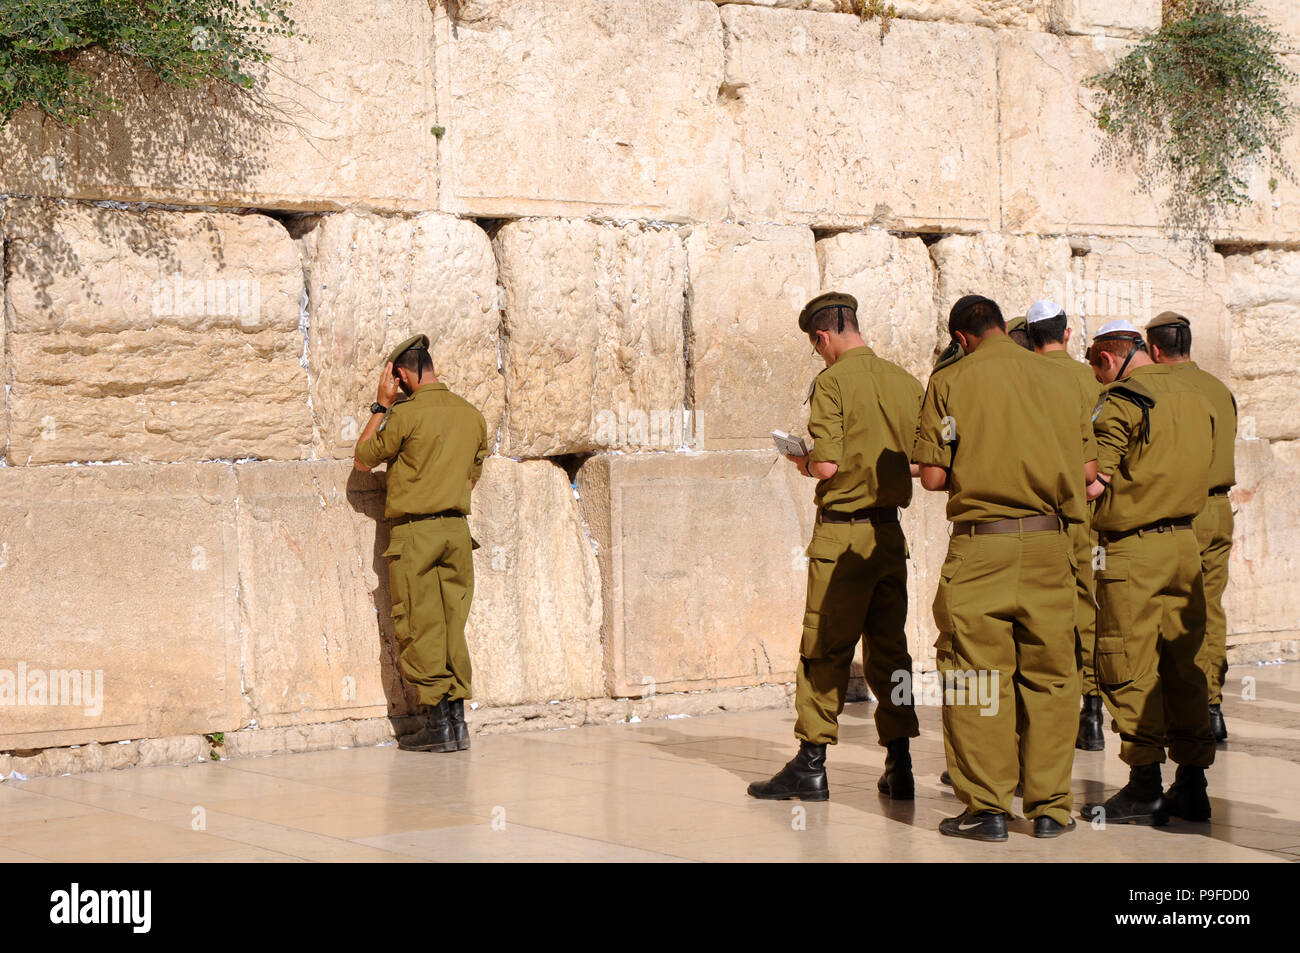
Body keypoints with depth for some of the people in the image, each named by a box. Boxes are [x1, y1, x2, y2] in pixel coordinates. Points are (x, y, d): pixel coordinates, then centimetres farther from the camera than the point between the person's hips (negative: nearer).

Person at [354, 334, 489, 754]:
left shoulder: (407, 414, -12)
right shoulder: (471, 414, 7)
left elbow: (363, 459, 1)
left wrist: (381, 406, 6)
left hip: (414, 531, -6)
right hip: (457, 528, 6)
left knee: (419, 629, -1)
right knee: (452, 626, 9)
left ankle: (437, 723, -3)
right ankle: (456, 719, 8)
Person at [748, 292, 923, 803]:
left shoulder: (832, 382, -11)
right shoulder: (905, 381, 7)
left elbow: (827, 465, -18)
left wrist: (801, 461, 3)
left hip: (842, 534, -6)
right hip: (890, 531, 6)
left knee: (824, 650, 1)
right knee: (888, 648, 10)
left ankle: (811, 765, 3)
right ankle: (899, 766, 9)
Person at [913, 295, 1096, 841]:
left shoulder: (951, 382, -2)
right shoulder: (1055, 380, 8)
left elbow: (932, 476, -6)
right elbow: (1087, 469, 10)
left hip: (980, 545, -3)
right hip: (1049, 545, 3)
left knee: (975, 678, 2)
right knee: (1049, 674, 9)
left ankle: (985, 807, 2)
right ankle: (1049, 807, 11)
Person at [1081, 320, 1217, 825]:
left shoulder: (1119, 403, -11)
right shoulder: (1194, 397, 12)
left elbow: (1092, 483, -17)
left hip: (1131, 550, -7)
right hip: (1185, 543, 7)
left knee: (1130, 669, -1)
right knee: (1182, 664, 11)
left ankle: (1144, 785, 0)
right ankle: (1192, 782, 13)